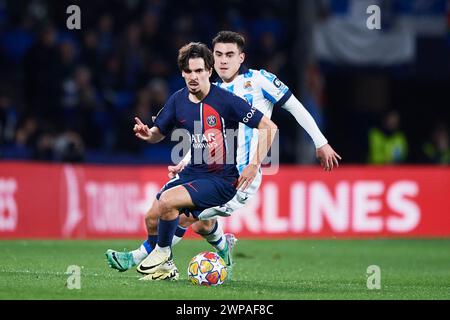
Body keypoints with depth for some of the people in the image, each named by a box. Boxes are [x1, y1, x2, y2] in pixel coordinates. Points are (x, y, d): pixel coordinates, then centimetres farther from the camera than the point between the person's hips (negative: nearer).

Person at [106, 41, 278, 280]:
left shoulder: (225, 101, -16)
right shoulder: (178, 100, 2)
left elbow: (269, 127, -14)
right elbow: (159, 133, 16)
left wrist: (254, 165, -19)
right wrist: (147, 134, -9)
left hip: (221, 180, -7)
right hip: (192, 172, 7)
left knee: (167, 201, -25)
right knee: (151, 217, 0)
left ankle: (162, 251, 1)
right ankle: (166, 268, 23)